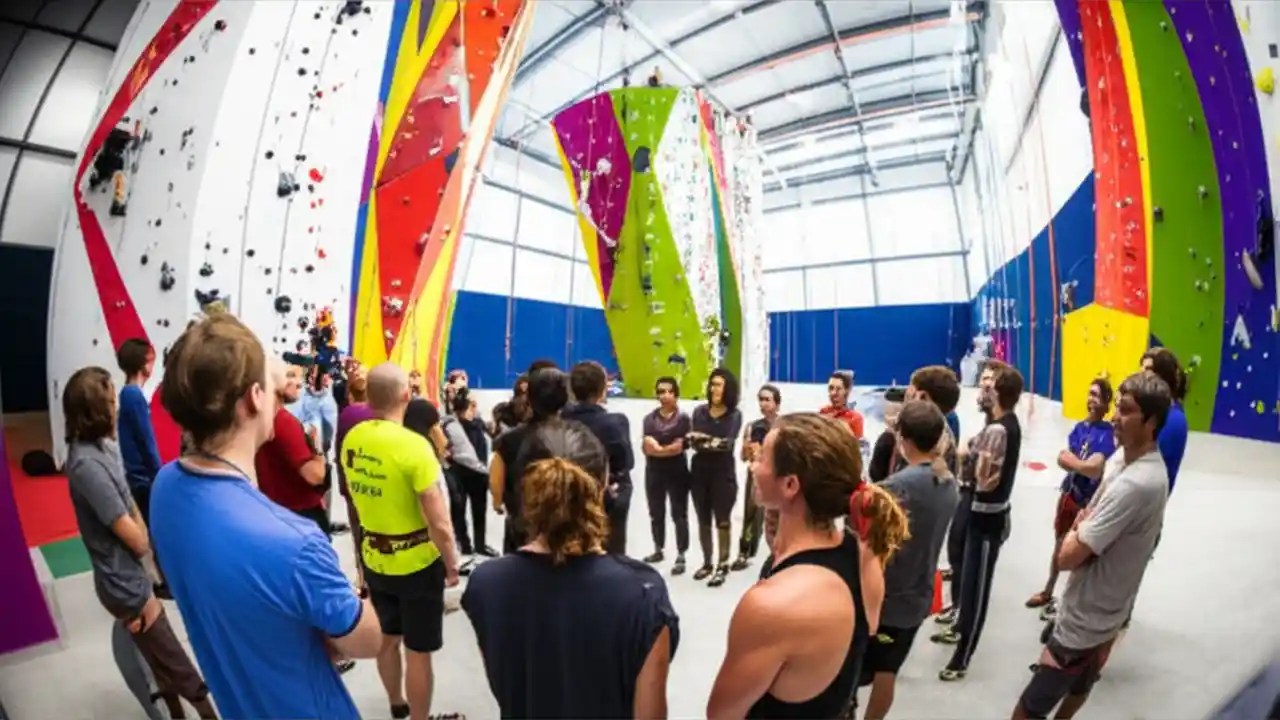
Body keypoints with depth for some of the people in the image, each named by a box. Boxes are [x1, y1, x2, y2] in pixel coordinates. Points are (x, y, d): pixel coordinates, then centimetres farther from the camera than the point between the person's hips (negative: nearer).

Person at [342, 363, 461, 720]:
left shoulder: (352, 438, -6)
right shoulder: (414, 445, -26)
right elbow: (439, 523, -23)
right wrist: (452, 566, -8)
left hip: (374, 559, 7)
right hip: (416, 563, -7)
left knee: (387, 638, 26)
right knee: (418, 652, 11)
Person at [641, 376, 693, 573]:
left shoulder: (683, 418, -4)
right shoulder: (650, 418, 4)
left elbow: (679, 447, -13)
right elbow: (646, 447, -6)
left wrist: (657, 448, -9)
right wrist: (669, 448, -17)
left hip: (677, 471, -4)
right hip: (654, 472, 4)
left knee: (679, 515, 3)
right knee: (656, 514, 15)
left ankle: (681, 557, 10)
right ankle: (658, 550, 32)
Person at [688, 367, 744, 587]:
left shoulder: (735, 415, -4)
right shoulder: (699, 411, 3)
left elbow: (728, 443, -15)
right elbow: (692, 441, -6)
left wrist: (705, 440, -22)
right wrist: (714, 443, -22)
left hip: (723, 472, -3)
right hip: (700, 471, 3)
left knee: (722, 521, 4)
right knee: (703, 521, 12)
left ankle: (722, 566, 17)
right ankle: (707, 563, 27)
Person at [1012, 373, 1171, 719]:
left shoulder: (1134, 484, -31)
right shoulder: (1124, 456, -1)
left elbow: (1068, 556, -30)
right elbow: (1092, 517, 13)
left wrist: (1075, 531, -9)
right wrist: (1082, 529, -9)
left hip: (1085, 621, -10)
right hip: (1099, 612, 10)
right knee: (1076, 687, 32)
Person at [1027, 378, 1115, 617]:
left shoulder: (1108, 433, -19)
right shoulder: (1079, 427, 2)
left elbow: (1094, 469, -28)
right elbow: (1061, 459, -3)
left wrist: (1070, 459, -14)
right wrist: (1082, 464, -20)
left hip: (1089, 501, -6)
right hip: (1068, 493, 6)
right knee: (1060, 544, 20)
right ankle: (1048, 592, 37)